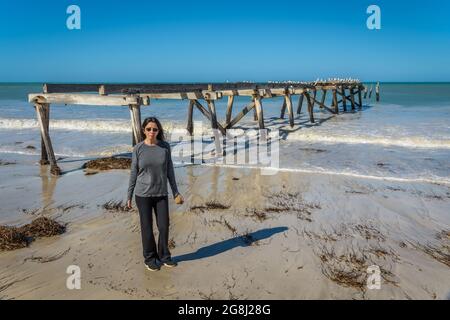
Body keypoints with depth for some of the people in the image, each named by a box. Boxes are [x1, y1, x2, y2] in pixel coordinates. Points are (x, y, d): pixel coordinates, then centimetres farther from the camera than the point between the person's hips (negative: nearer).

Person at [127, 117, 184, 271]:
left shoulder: (165, 147, -3)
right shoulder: (138, 149, -6)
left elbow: (169, 171, 3)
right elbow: (133, 173, -1)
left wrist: (176, 193, 3)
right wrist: (129, 196, 1)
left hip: (161, 194, 2)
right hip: (143, 194, -2)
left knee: (164, 226, 5)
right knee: (147, 228, 7)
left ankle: (164, 256, 27)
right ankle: (150, 258, 25)